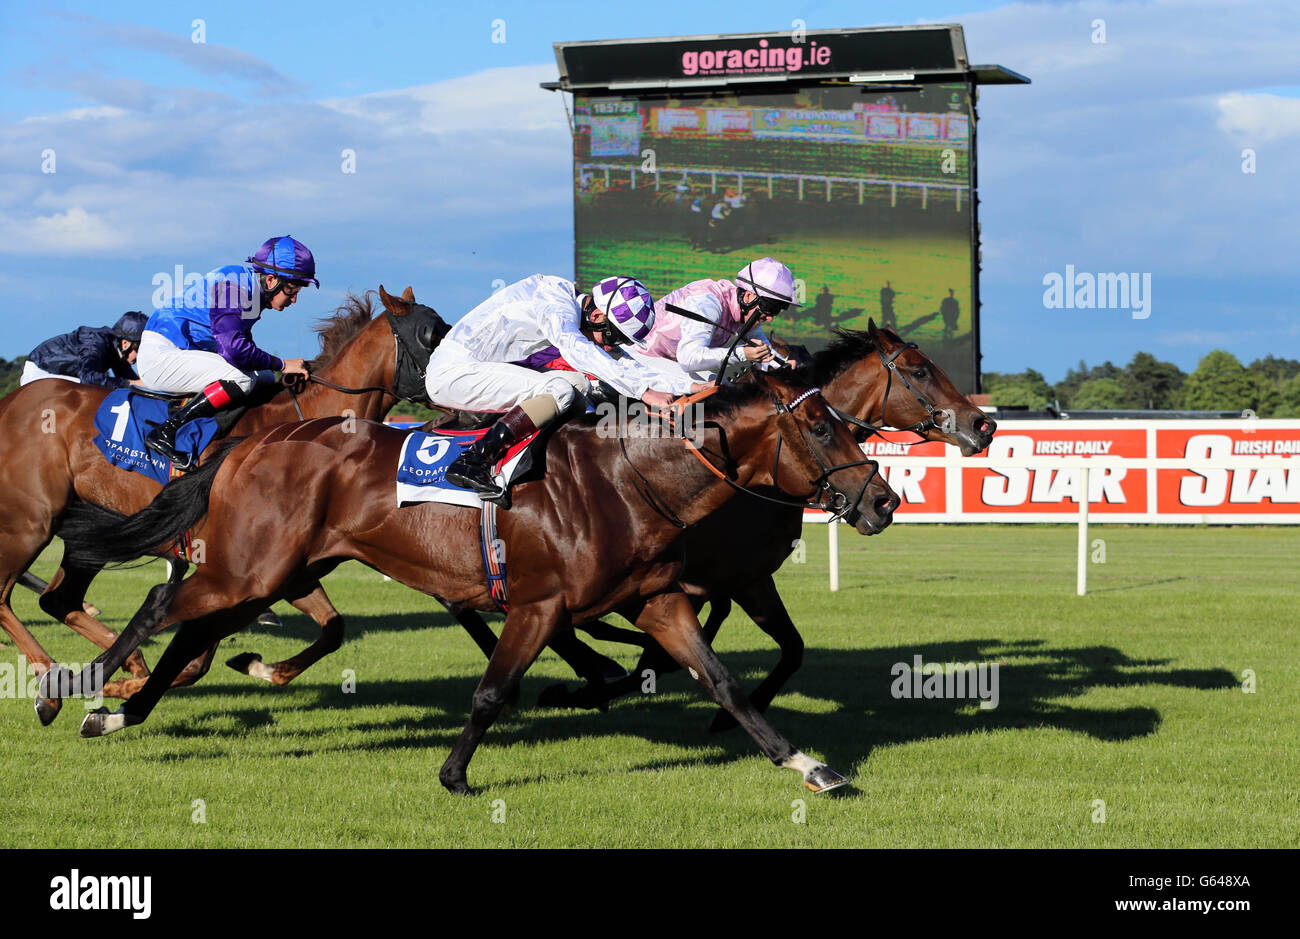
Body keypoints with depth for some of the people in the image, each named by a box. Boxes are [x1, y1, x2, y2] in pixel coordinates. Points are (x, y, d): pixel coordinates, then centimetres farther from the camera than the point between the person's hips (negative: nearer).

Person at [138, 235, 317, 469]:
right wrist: (282, 365, -19)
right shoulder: (233, 284, -20)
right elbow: (234, 349, -29)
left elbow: (242, 344, 16)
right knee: (240, 380, -29)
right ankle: (166, 432, -26)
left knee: (266, 380, 11)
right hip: (160, 354, -11)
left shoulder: (249, 286, 10)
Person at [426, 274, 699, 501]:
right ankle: (472, 461, -32)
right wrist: (643, 391, -40)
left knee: (579, 384, 4)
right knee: (559, 390, -23)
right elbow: (575, 349, -36)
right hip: (451, 370, -10)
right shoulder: (556, 300, -18)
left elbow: (624, 366, 16)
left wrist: (689, 386, 6)